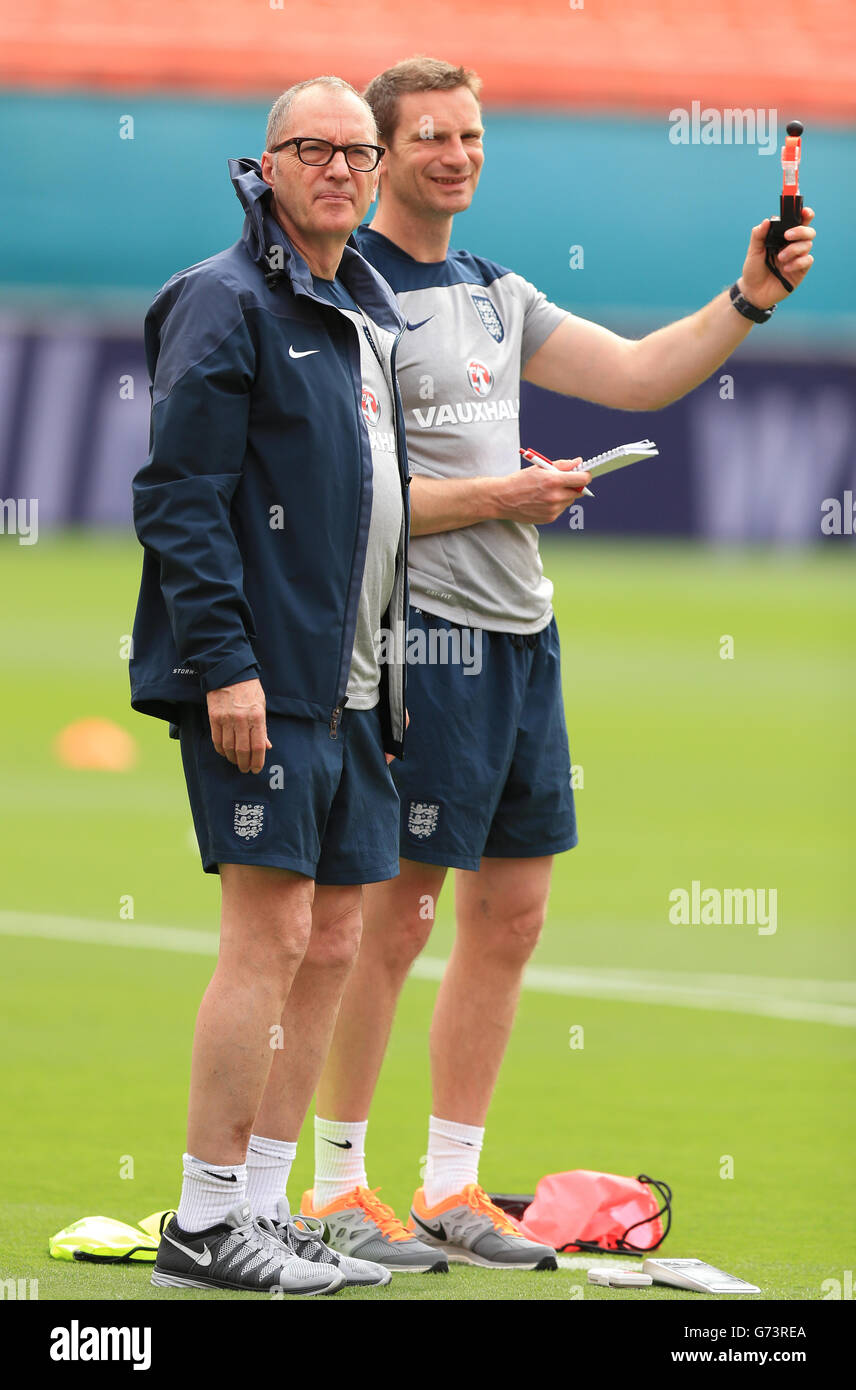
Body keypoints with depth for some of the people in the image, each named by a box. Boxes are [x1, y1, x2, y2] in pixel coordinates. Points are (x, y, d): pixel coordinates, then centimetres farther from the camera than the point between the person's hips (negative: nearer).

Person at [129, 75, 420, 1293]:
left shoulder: (372, 319, 18)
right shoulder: (227, 303, -8)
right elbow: (180, 496, -14)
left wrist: (390, 678, 19)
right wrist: (224, 663, -20)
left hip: (351, 688, 9)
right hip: (261, 683, -9)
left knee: (334, 943, 8)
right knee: (271, 938, -10)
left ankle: (266, 1204, 14)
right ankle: (205, 1225, -5)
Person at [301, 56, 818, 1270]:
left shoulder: (495, 294, 16)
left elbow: (637, 377, 16)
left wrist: (750, 300, 2)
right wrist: (499, 498, -14)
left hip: (520, 634, 9)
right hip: (424, 633, -8)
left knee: (510, 918, 9)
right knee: (392, 920, -6)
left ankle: (452, 1189, 16)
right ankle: (337, 1186, 4)